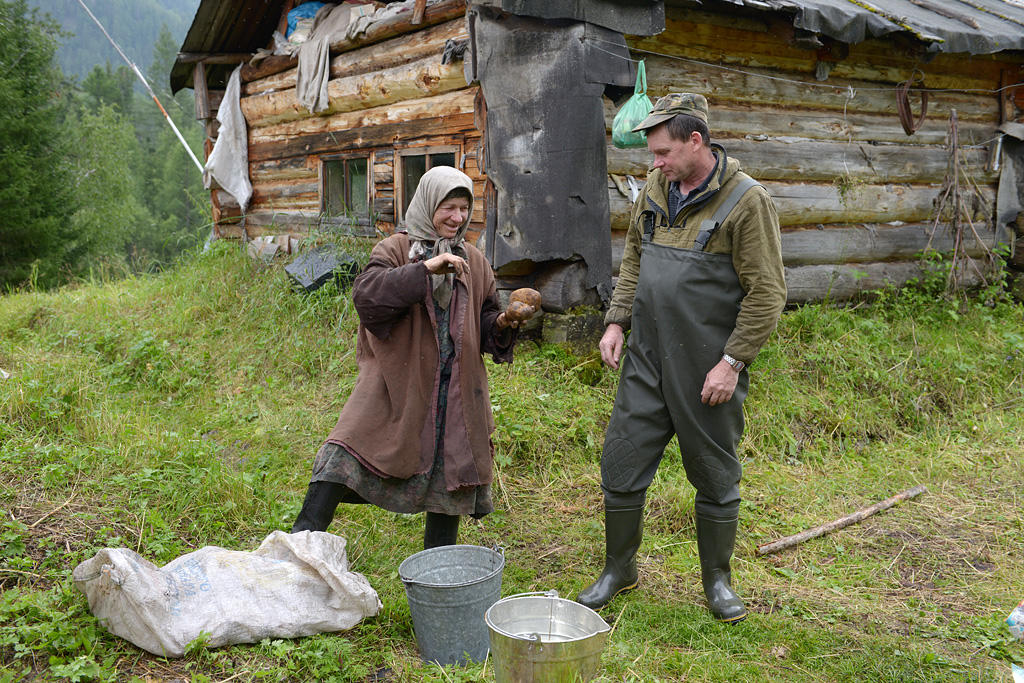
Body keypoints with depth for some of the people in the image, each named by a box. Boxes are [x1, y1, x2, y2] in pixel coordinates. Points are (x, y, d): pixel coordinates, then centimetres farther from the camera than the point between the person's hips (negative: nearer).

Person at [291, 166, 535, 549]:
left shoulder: (473, 262, 13)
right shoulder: (396, 250, -1)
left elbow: (485, 324, 17)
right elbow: (365, 295, -20)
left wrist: (502, 324, -7)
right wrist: (423, 270, -27)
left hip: (455, 391, 4)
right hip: (397, 385, -4)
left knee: (450, 474, 10)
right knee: (346, 458, -15)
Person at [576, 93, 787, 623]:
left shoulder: (746, 201, -12)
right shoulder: (655, 189, 7)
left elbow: (766, 294, -13)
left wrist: (732, 362, -16)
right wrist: (617, 321, 7)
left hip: (709, 370, -5)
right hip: (646, 360, 5)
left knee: (715, 478, 10)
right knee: (621, 464, 9)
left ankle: (717, 580, 30)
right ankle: (619, 569, 29)